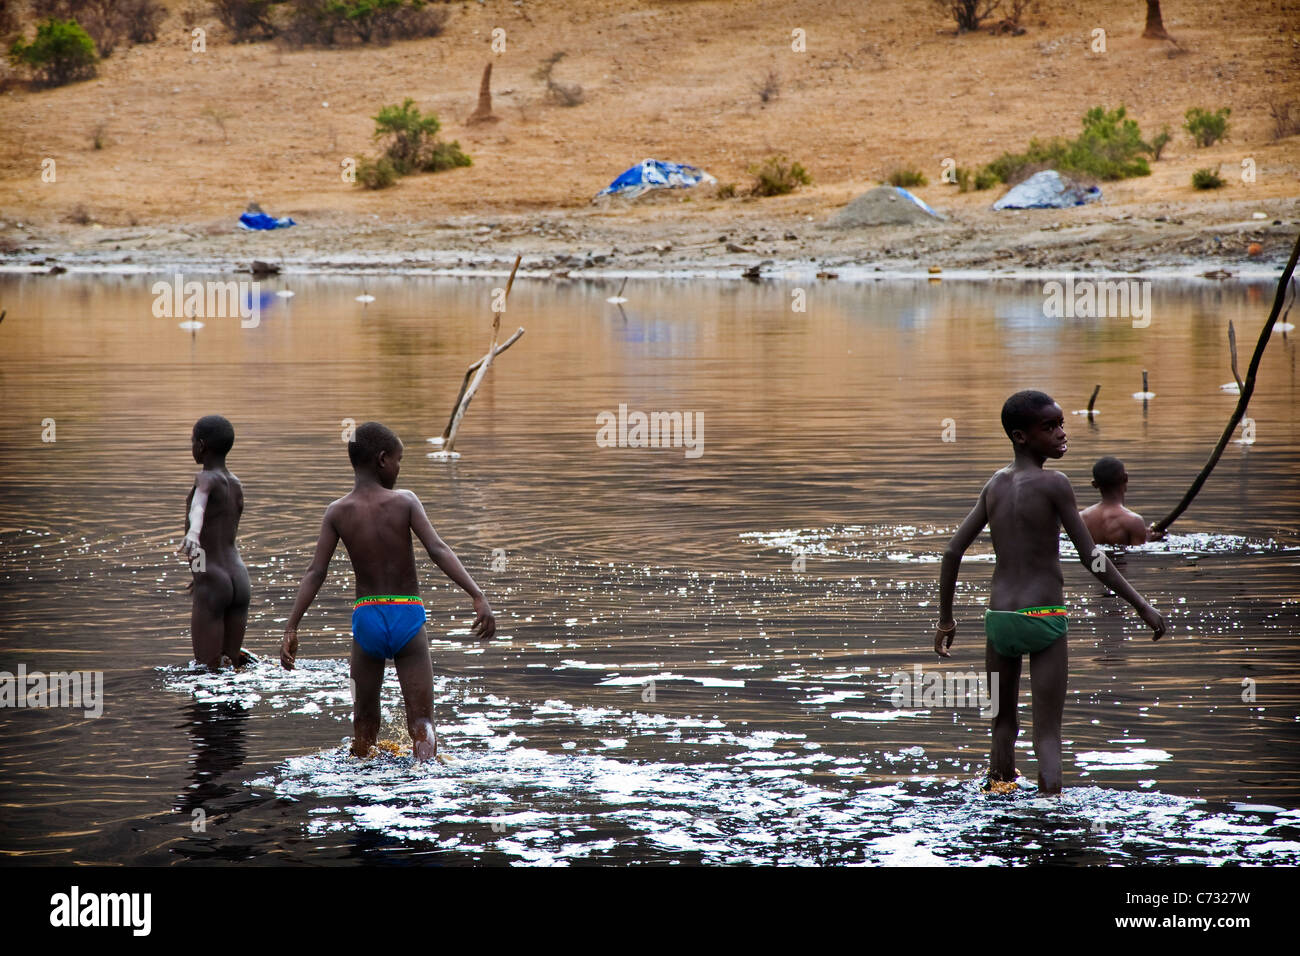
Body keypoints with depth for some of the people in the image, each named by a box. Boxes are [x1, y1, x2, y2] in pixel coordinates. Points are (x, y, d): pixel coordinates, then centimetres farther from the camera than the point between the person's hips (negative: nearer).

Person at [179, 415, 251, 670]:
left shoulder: (207, 479, -8)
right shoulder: (237, 486, 14)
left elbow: (199, 505, -31)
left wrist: (192, 535, -52)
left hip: (212, 585, -7)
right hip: (240, 580, 7)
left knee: (208, 671, -2)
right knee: (232, 668, 13)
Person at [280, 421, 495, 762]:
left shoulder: (337, 513, 0)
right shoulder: (405, 502, -6)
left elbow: (315, 574, -6)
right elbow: (438, 550, -17)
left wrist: (291, 628, -6)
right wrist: (478, 597, -22)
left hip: (366, 616, 2)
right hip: (408, 615, -2)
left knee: (364, 721, 20)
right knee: (421, 721, -1)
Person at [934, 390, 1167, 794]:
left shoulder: (995, 484, 8)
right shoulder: (1053, 484, -9)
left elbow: (952, 552, 7)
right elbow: (1091, 558, -11)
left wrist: (945, 619, 17)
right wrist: (1142, 606, -5)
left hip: (999, 619, 5)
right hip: (1044, 618, -5)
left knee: (1003, 722, 18)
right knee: (1048, 731, -4)